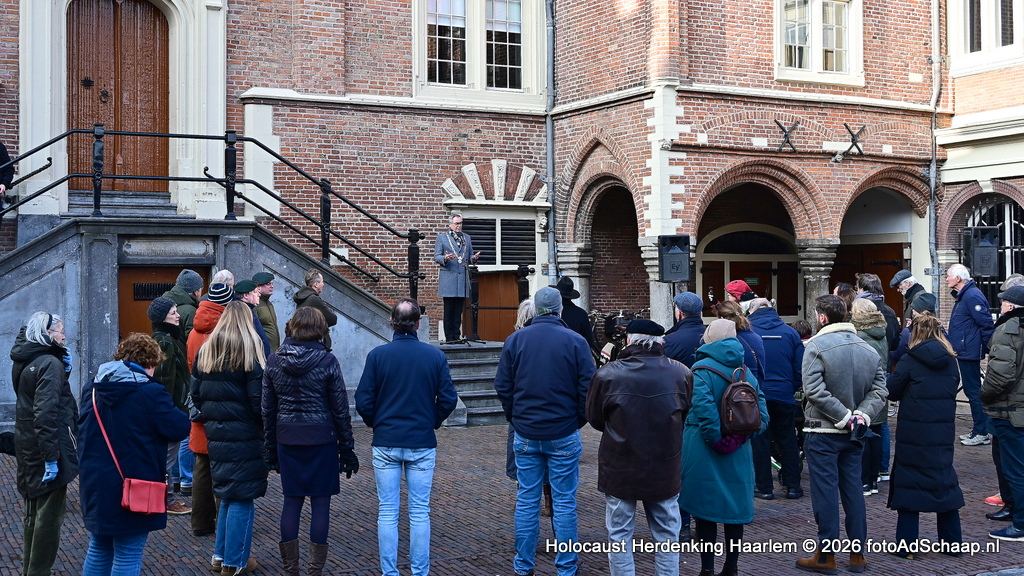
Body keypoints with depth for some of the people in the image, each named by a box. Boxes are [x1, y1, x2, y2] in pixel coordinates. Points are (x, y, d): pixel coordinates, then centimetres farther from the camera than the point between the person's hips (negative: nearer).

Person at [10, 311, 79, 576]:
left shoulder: (25, 362, 9)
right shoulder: (50, 363, -18)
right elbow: (46, 413, -25)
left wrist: (64, 366, 3)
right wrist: (51, 457, -26)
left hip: (28, 448, 9)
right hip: (47, 449, -9)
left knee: (34, 510, 20)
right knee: (49, 516, -2)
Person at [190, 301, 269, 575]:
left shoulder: (205, 351, 7)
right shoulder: (250, 351, -11)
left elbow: (196, 392, 10)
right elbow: (258, 398, -13)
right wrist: (265, 426, 0)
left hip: (215, 432, 6)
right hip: (244, 435, -6)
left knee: (227, 492, 19)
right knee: (242, 496, 1)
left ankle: (220, 554, 25)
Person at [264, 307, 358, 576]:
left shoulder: (274, 361, 0)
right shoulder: (327, 361, -9)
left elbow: (267, 409, 5)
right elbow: (340, 409, -5)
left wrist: (271, 447, 14)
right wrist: (346, 448, 3)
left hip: (287, 440, 3)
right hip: (321, 439, -3)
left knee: (291, 500, 11)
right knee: (320, 502, 5)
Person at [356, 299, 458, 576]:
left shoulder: (377, 355, -7)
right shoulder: (435, 356, -6)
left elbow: (363, 401, -6)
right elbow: (448, 399, -5)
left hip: (386, 443, 0)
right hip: (423, 444, 0)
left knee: (387, 511, 8)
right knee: (420, 512, 8)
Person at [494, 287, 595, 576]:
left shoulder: (515, 340, -1)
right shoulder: (575, 341, -8)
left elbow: (502, 386, 1)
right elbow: (588, 388, -7)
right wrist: (578, 421, 7)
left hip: (525, 434, 2)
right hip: (564, 434, -2)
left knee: (527, 500, 10)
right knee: (564, 502, 6)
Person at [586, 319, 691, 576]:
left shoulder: (608, 374, -16)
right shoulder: (681, 373, -10)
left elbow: (594, 419, 0)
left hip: (620, 469, -2)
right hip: (665, 468, 2)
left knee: (620, 536, 11)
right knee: (667, 536, 15)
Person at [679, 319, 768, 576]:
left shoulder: (701, 369, -10)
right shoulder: (746, 371, 8)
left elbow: (704, 407, -24)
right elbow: (762, 412, 2)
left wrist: (716, 440, -16)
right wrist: (737, 436, 1)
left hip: (704, 449, -5)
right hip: (738, 451, 5)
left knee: (705, 507, 4)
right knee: (734, 506, 13)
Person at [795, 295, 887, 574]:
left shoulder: (815, 346, -14)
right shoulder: (868, 349, 5)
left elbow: (814, 391, -22)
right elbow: (879, 390, -1)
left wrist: (845, 416, -18)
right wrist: (861, 414, -10)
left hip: (822, 433, -5)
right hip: (854, 434, 6)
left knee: (825, 492, 0)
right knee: (853, 490, 12)